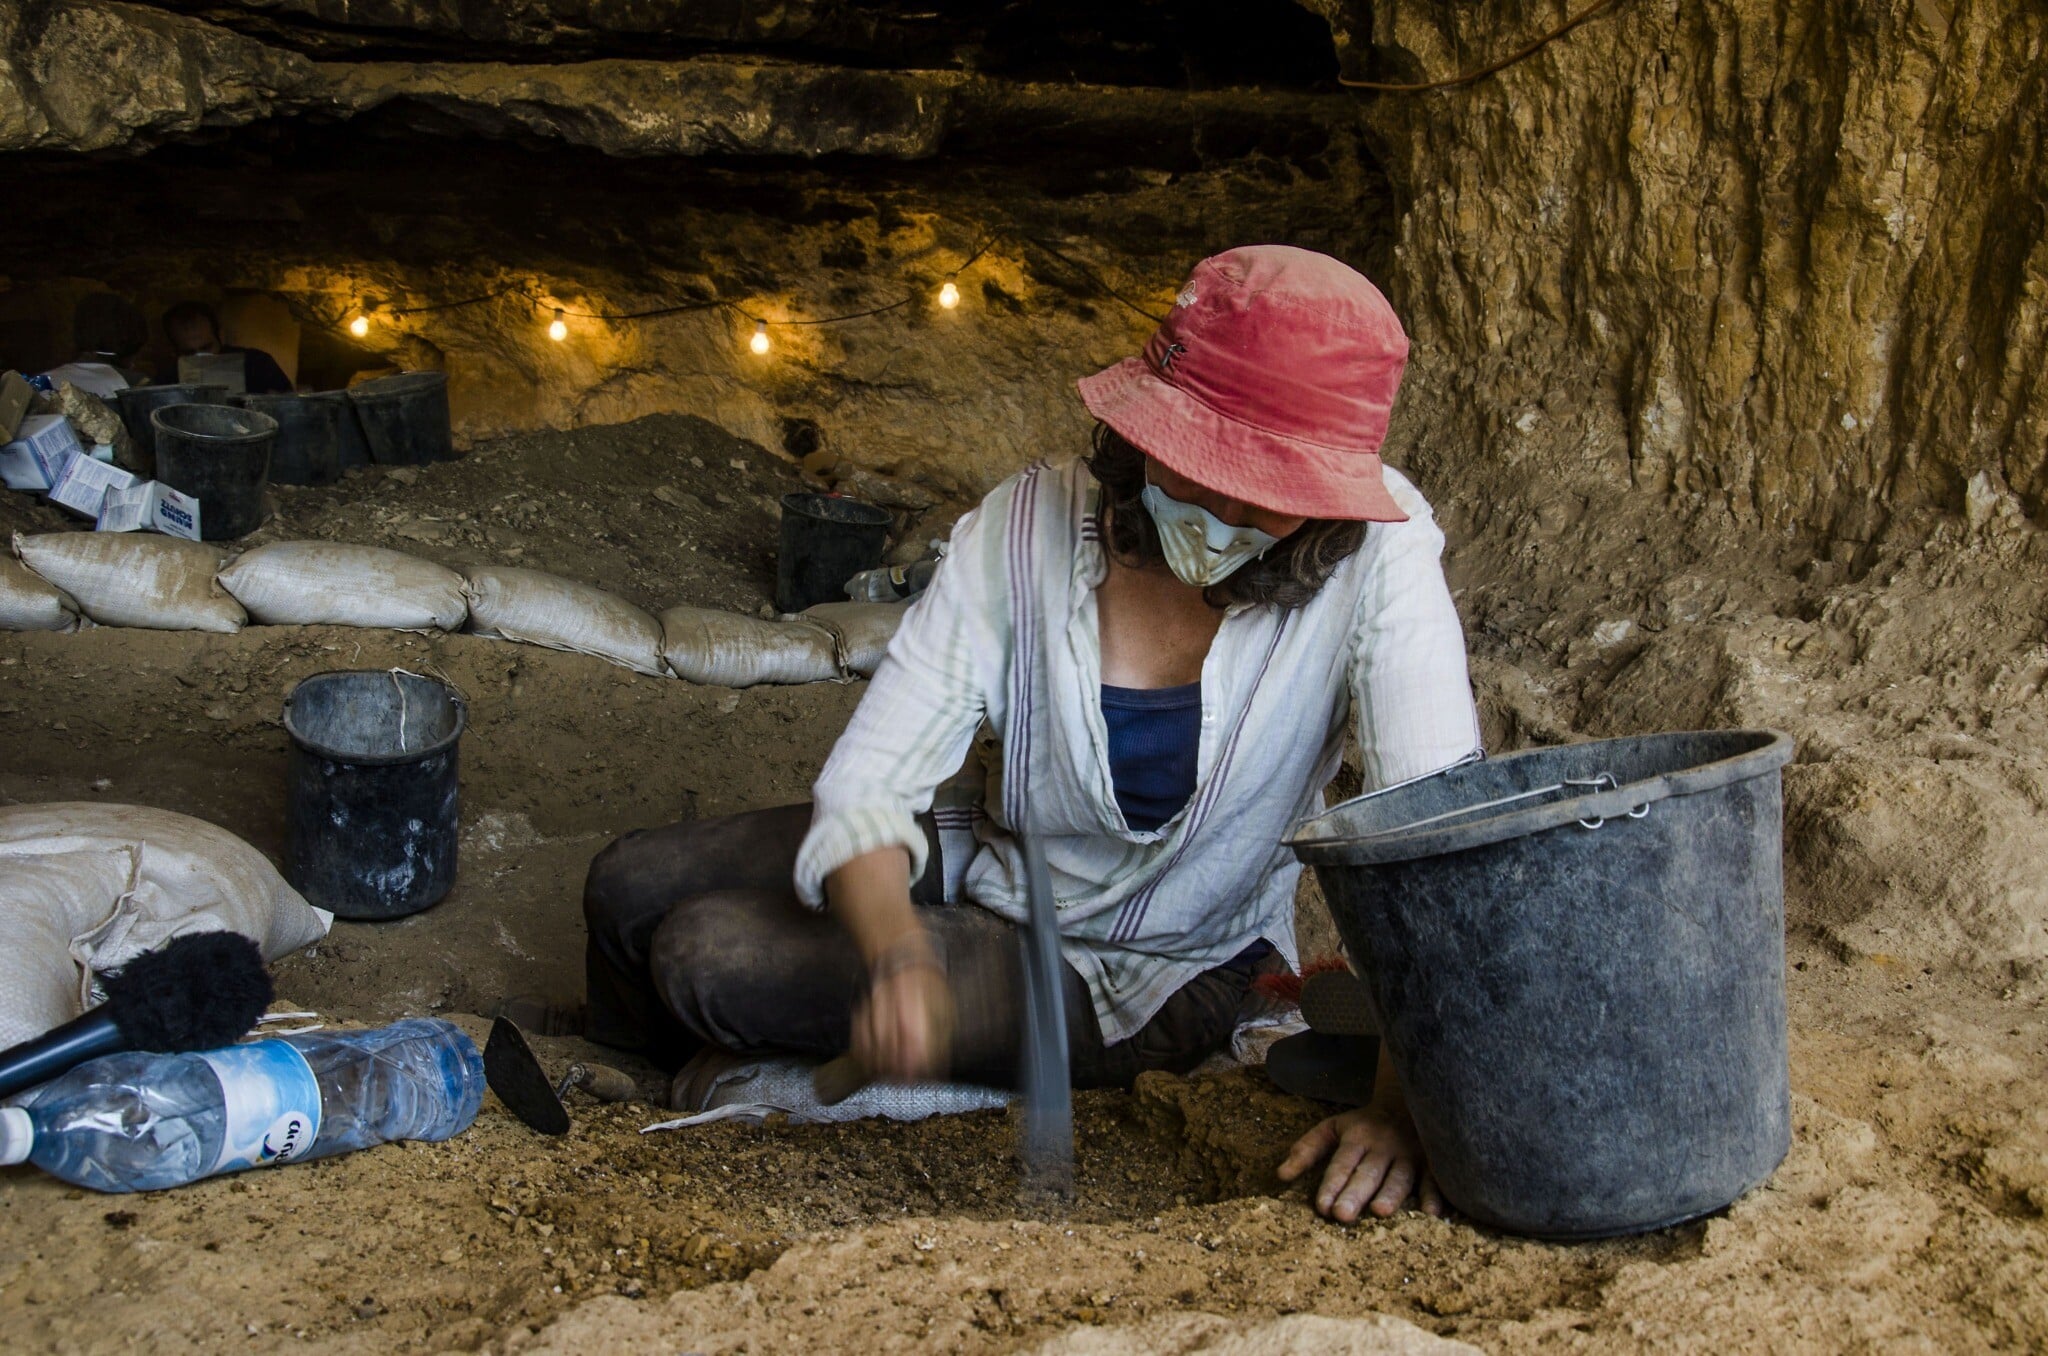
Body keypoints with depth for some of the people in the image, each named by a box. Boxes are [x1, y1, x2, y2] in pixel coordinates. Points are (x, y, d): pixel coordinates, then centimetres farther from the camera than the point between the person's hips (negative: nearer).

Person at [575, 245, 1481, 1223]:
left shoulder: (1374, 549, -29)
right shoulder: (1027, 528, -22)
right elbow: (867, 789, -24)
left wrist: (1403, 1100, -44)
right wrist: (898, 953, -45)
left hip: (1144, 983, -3)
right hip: (993, 863, 3)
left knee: (707, 958, -17)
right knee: (628, 887, -1)